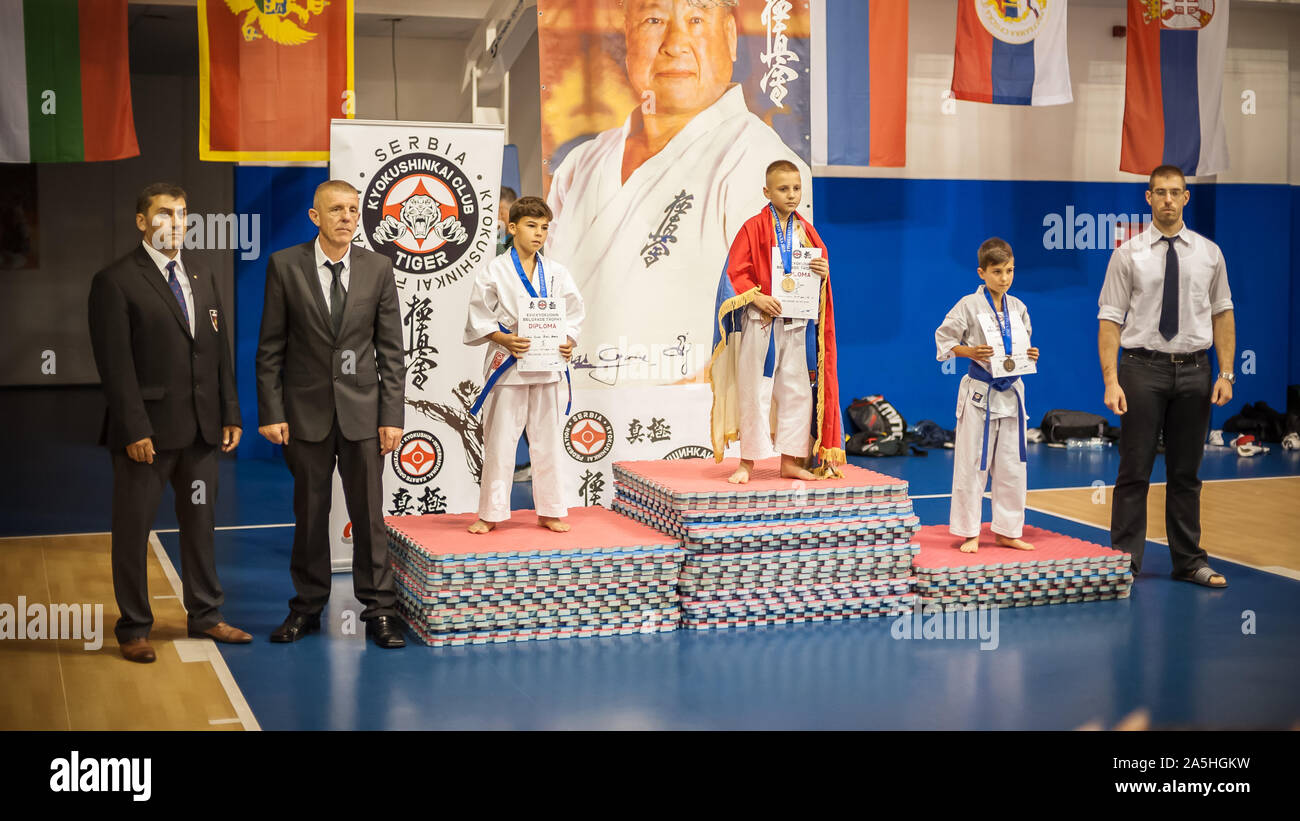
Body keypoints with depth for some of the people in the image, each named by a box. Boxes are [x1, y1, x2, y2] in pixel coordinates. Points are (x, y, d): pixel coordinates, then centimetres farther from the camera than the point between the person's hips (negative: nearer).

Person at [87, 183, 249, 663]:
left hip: (201, 428, 6)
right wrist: (134, 430, -17)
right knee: (133, 529, 5)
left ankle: (205, 615, 27)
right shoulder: (116, 282, -8)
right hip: (147, 431, -6)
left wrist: (230, 414, 7)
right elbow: (115, 365, -13)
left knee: (199, 521, 15)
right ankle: (133, 628, 16)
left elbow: (220, 351, 13)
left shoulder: (202, 278, 13)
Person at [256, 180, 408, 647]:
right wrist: (271, 412, -6)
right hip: (306, 411, 0)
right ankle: (307, 607, 21)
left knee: (369, 512, 3)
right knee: (309, 513, 8)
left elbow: (391, 350, 2)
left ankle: (378, 610, 12)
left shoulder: (377, 268, 1)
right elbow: (270, 348, 0)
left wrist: (392, 415, -4)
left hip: (361, 409, 1)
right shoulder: (285, 266, -1)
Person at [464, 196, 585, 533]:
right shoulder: (495, 271, -3)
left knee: (547, 440, 9)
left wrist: (568, 342, -9)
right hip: (507, 365, -3)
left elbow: (574, 313, 9)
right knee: (499, 442, 3)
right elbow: (479, 319, -3)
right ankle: (490, 514, 13)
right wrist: (504, 339, -18)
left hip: (548, 366, 3)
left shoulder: (556, 272, 5)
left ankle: (550, 512, 20)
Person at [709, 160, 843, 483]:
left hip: (799, 324, 5)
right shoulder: (753, 228, -4)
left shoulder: (806, 231, 10)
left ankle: (791, 460, 16)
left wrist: (823, 273, -7)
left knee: (797, 391, 7)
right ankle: (747, 462, 9)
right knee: (755, 392, 0)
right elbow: (736, 271, -8)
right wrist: (757, 297, -21)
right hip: (761, 322, -5)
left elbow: (819, 268, 16)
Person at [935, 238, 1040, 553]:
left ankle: (1007, 530, 21)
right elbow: (943, 339, -5)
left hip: (1011, 392, 5)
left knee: (1012, 465, 9)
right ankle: (969, 533, 11)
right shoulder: (969, 305, -7)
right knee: (972, 465, 1)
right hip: (979, 392, -5)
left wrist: (1030, 356, -4)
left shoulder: (1018, 307, 7)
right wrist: (969, 351, -20)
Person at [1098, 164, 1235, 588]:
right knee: (1134, 472, 0)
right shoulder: (1128, 254, -2)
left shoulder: (1208, 253, 6)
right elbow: (1110, 319, -4)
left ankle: (1189, 562, 21)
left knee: (1186, 473, 11)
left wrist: (1226, 373, -1)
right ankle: (1126, 563, 7)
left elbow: (1222, 314, 8)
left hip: (1194, 369, 3)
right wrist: (1111, 381, -12)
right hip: (1144, 366, -3)